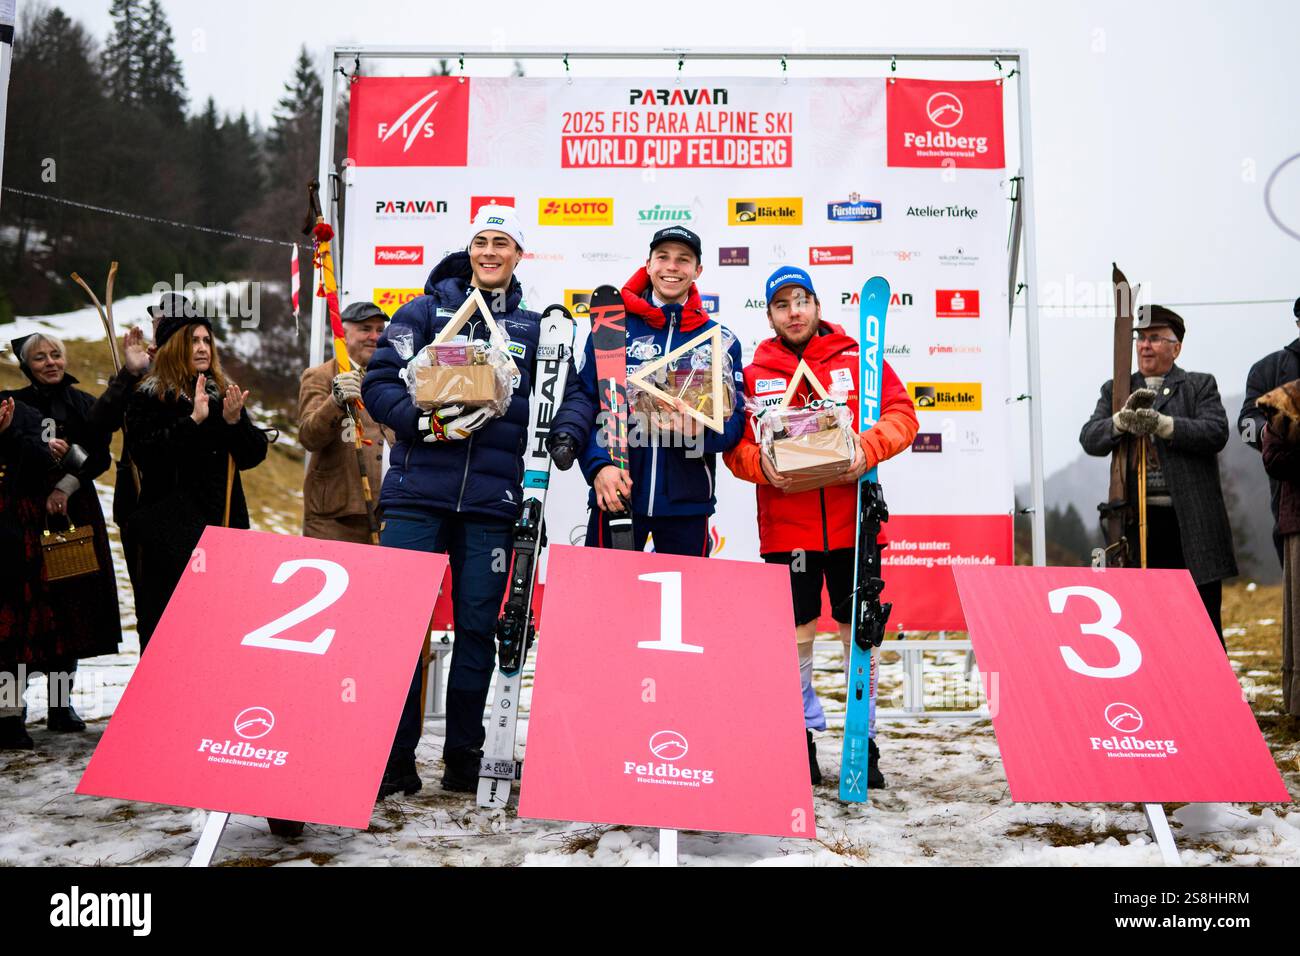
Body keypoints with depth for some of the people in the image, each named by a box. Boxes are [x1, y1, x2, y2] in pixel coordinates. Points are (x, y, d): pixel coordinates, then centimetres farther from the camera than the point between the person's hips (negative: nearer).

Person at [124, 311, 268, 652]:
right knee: (167, 617, -1)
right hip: (171, 528, -3)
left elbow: (253, 455, 8)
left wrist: (234, 421, -9)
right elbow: (146, 453, -14)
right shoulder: (147, 398, 2)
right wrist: (193, 420, -19)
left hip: (224, 521, 4)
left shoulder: (224, 393, 13)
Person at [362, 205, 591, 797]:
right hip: (417, 490, -1)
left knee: (478, 626, 5)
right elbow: (379, 383, 2)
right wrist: (430, 422, -13)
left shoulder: (534, 327, 14)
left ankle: (463, 757, 18)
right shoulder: (425, 311, 10)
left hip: (491, 500, 1)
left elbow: (570, 392, 13)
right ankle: (394, 755, 8)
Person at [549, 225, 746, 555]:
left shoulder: (720, 340, 7)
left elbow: (734, 420, 4)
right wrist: (599, 465, -15)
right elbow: (586, 403, 0)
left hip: (687, 502, 1)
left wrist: (700, 429, -18)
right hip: (615, 496, -1)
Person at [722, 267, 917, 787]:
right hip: (784, 526, 0)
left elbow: (901, 413, 1)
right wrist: (760, 464, -16)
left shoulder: (857, 360, 6)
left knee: (859, 631, 7)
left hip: (853, 522, 0)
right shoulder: (753, 375, 7)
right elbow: (734, 442, 5)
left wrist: (869, 447, -16)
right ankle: (802, 736, 23)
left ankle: (863, 741, 21)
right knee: (794, 633, 6)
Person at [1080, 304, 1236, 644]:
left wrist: (1162, 424, -19)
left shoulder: (1200, 386, 8)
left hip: (1194, 524, -2)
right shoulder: (1116, 391, 13)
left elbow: (1216, 433, -8)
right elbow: (1090, 440, 0)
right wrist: (1124, 418, -19)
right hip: (1140, 524, 2)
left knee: (1203, 624, 4)